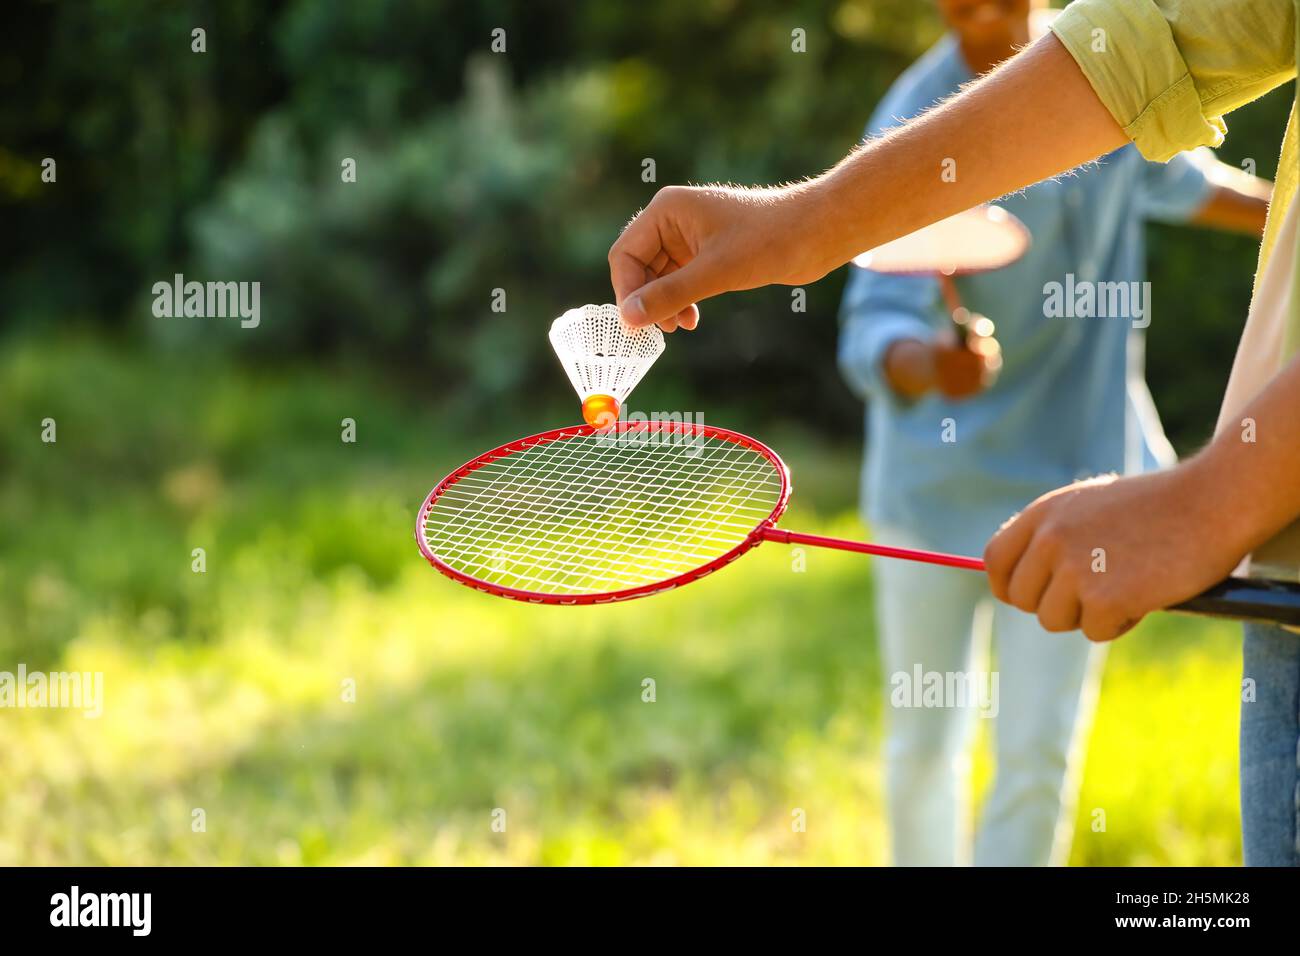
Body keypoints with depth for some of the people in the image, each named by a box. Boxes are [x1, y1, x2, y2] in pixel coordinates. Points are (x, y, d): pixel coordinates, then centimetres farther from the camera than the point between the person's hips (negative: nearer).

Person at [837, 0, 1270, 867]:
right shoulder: (915, 130, -18)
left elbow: (1168, 176, 18)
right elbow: (877, 325, -27)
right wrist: (929, 364, -49)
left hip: (1072, 468, 2)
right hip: (939, 477, -2)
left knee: (1038, 754, -2)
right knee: (925, 747, 10)